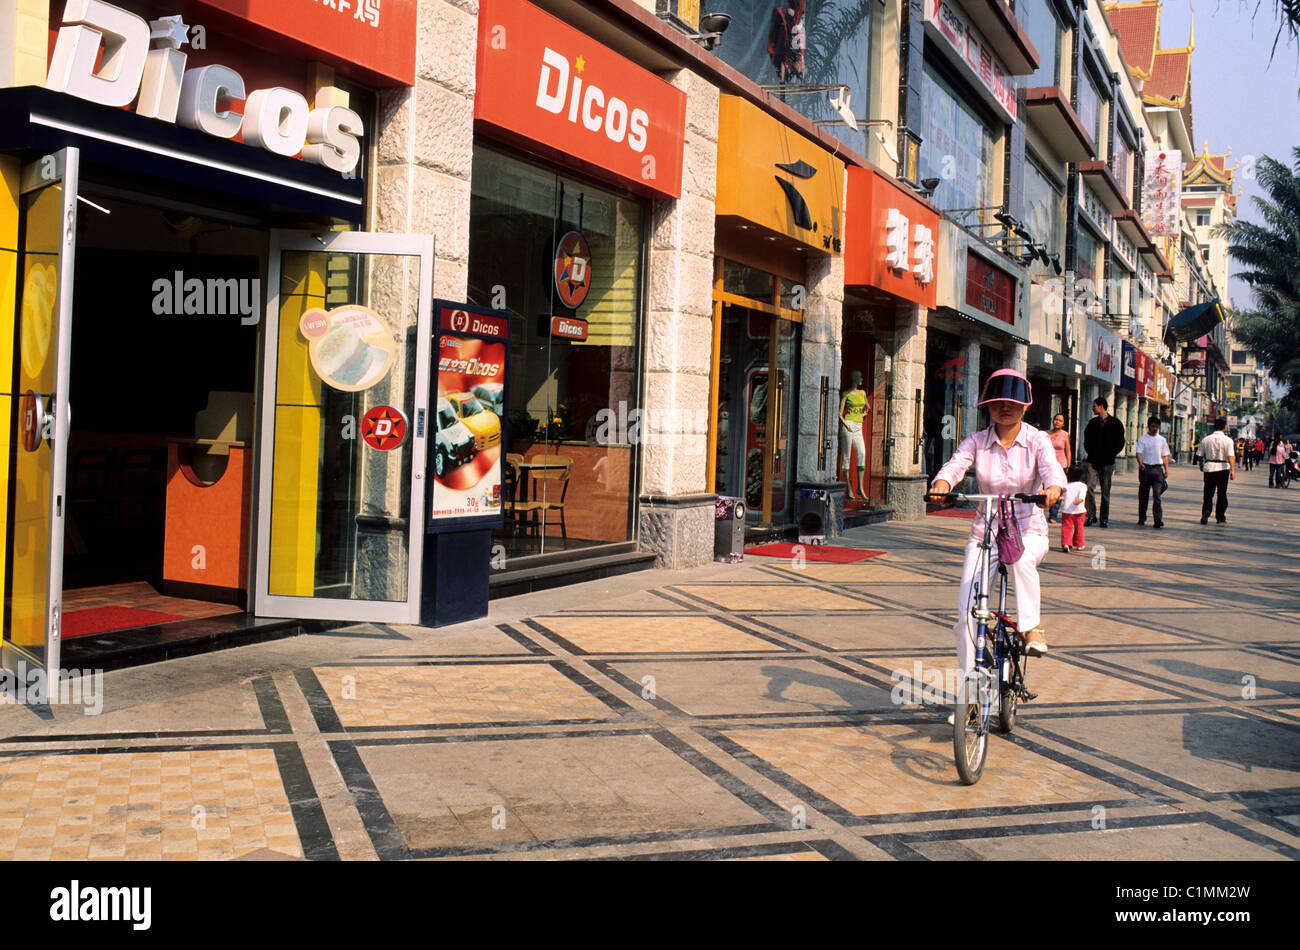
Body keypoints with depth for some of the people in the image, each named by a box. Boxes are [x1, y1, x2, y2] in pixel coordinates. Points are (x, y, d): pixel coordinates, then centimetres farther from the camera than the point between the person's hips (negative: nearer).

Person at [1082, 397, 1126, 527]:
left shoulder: (1115, 423, 0)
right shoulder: (1092, 423, 11)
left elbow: (1120, 444, 2)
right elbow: (1086, 440, 18)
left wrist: (1110, 455, -6)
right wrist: (1090, 452, 5)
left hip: (1107, 463, -2)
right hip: (1093, 462, 2)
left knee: (1105, 492, 3)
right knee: (1089, 487, -10)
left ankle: (1104, 519, 10)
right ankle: (1091, 515, -2)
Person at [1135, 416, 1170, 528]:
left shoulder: (1162, 440, 10)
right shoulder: (1142, 439, 2)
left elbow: (1165, 456, 15)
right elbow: (1139, 453, -8)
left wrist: (1166, 470, 7)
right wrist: (1140, 463, -26)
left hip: (1157, 469, 1)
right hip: (1145, 468, -1)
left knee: (1157, 495, -10)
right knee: (1143, 495, 6)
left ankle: (1158, 519, -16)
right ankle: (1142, 518, 18)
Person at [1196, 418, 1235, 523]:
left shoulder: (1206, 439, 1)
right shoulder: (1228, 440, -7)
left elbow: (1200, 455, 6)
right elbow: (1230, 457, -14)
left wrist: (1201, 465, 23)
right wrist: (1233, 471, -15)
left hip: (1209, 467, 2)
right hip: (1223, 468, -2)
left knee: (1208, 493, 7)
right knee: (1222, 494, 10)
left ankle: (1205, 514, -9)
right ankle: (1220, 517, 15)